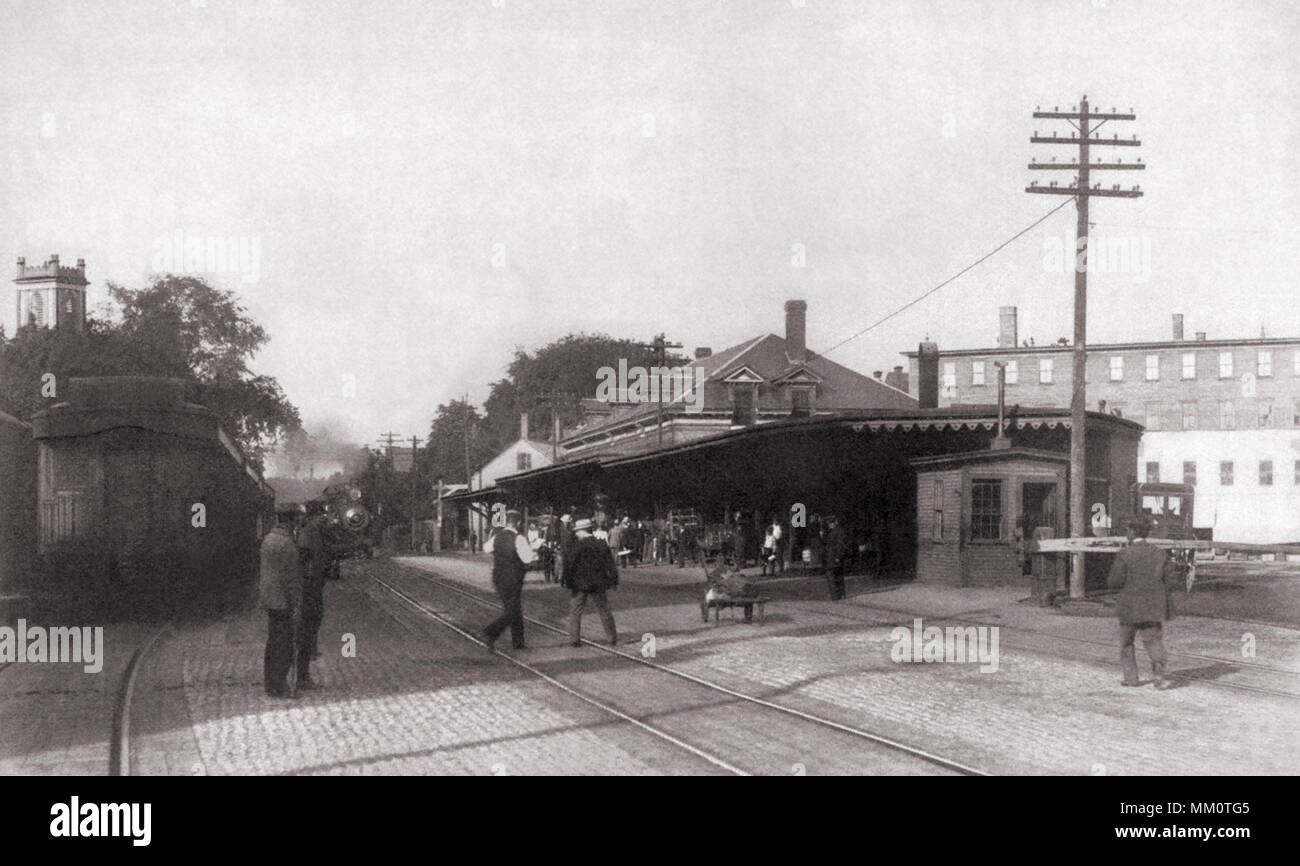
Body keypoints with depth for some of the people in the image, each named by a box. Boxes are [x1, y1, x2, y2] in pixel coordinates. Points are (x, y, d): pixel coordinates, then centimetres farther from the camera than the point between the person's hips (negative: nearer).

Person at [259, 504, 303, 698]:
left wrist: (260, 596, 23)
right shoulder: (286, 544, -20)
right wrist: (295, 605, -17)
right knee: (282, 644, -3)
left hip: (269, 599, 9)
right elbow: (290, 577, -21)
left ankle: (272, 683, 25)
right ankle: (277, 687, 1)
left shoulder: (268, 539, 9)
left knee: (274, 641, 17)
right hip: (282, 601, -9)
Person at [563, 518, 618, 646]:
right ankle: (612, 638, 18)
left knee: (575, 612, 6)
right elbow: (610, 564, 8)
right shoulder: (602, 544, 3)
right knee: (604, 610, 13)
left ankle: (574, 639, 3)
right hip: (598, 584, 4)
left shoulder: (577, 545, -12)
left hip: (580, 583, -4)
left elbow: (570, 565, -13)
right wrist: (613, 581, 15)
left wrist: (567, 582, -5)